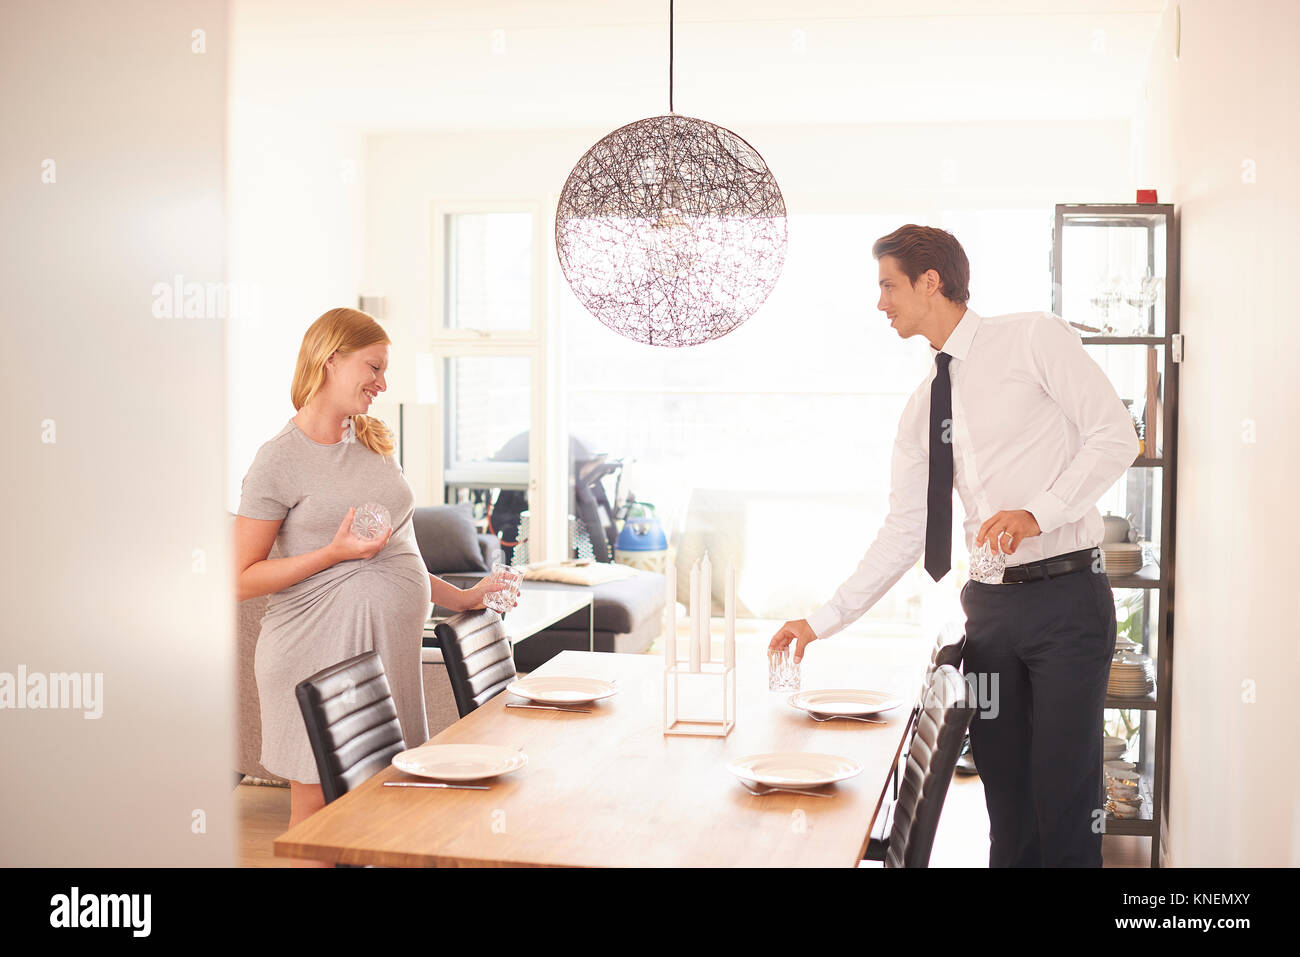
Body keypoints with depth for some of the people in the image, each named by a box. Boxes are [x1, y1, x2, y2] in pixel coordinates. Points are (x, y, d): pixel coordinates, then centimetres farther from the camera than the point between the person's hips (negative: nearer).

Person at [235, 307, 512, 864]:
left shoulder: (373, 443, 15)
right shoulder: (281, 460, -6)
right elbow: (242, 579, -9)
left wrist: (458, 597, 19)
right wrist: (335, 553, -17)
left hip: (391, 644, 6)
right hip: (320, 648, -6)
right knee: (316, 808, 0)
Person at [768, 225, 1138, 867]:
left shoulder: (1033, 339, -1)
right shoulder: (923, 407, 15)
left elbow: (1114, 435, -6)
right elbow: (903, 532, 14)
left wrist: (1038, 512, -20)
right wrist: (824, 619, 9)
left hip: (1066, 596, -6)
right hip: (991, 604, 6)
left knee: (1064, 796, -6)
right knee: (1005, 796, 9)